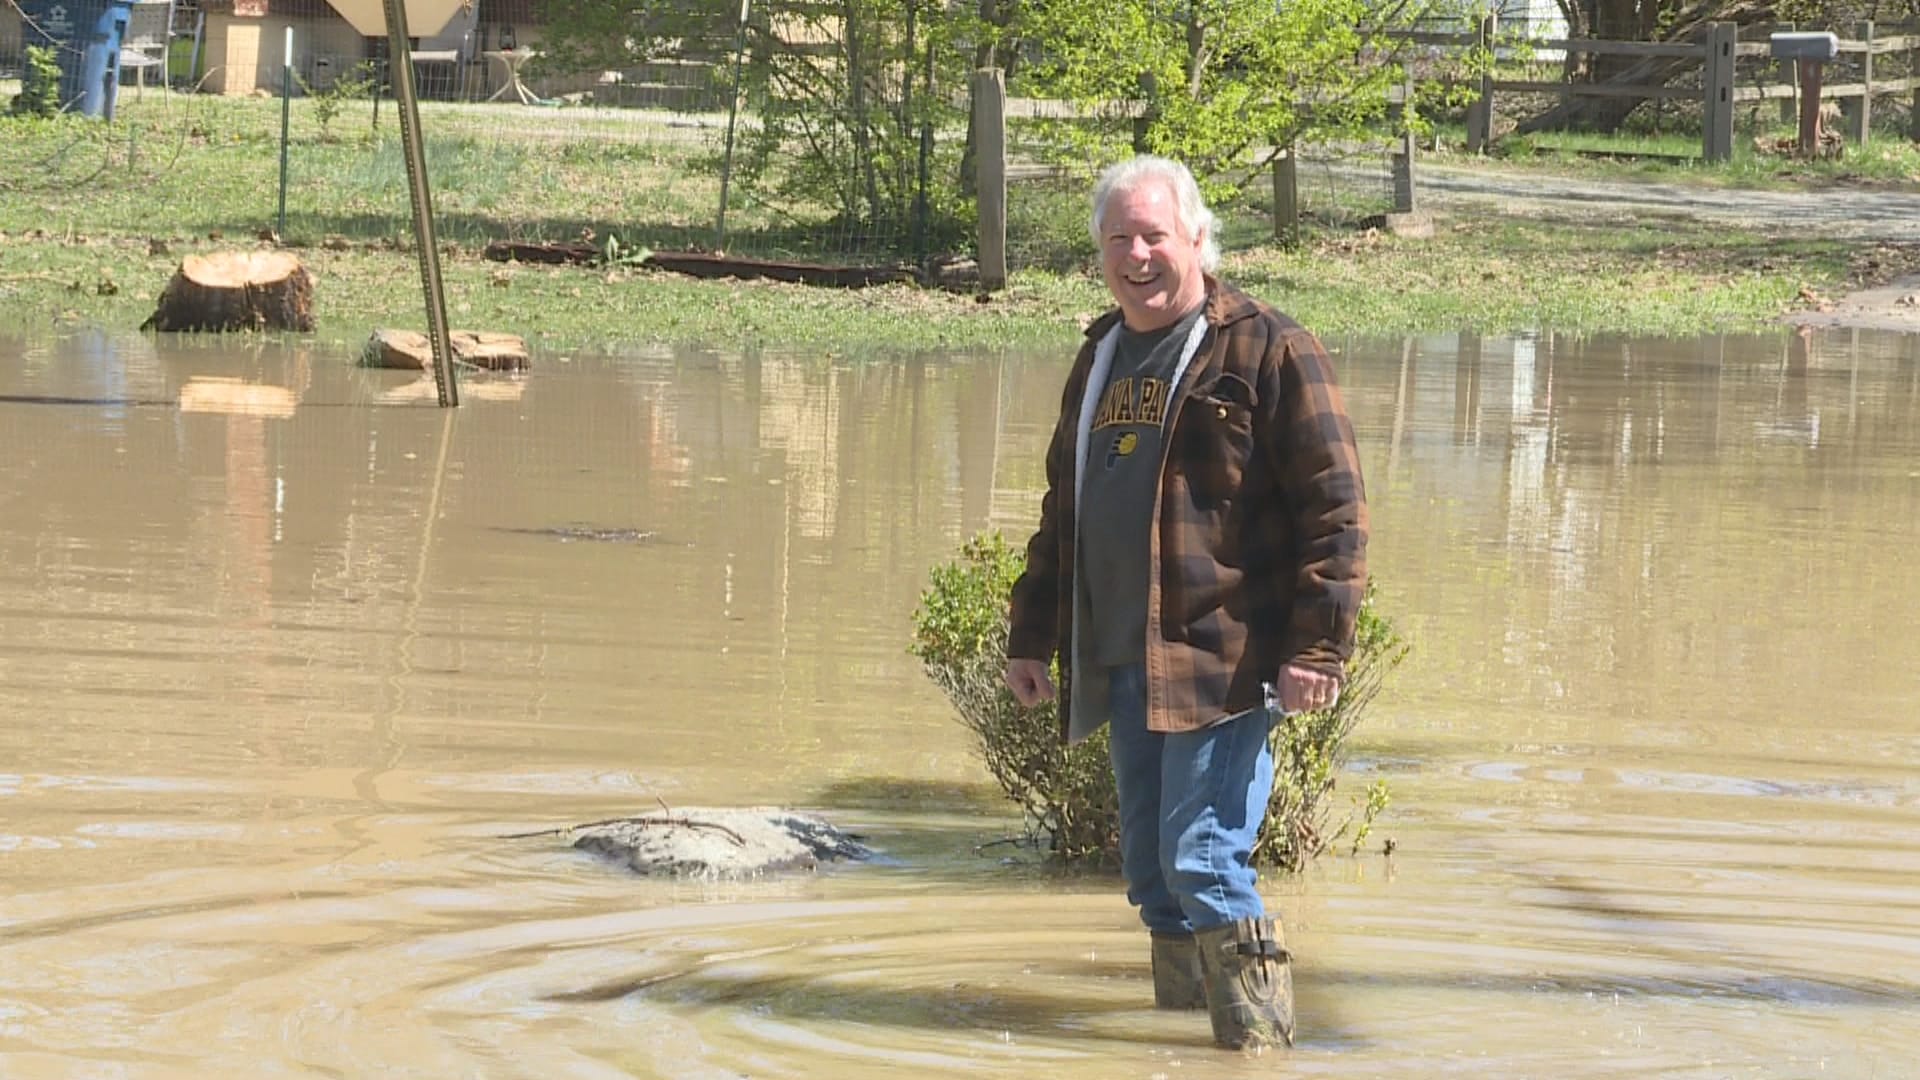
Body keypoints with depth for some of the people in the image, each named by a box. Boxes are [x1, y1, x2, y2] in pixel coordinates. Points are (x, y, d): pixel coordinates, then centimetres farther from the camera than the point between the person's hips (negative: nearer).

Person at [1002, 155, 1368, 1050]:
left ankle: (1259, 1042, -6)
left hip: (1222, 661, -8)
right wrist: (1031, 634, 23)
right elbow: (1062, 512, 26)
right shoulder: (1100, 358, 17)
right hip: (1122, 667, 8)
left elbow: (1333, 508, -11)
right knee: (1150, 874, 10)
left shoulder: (1266, 352, -6)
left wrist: (1317, 645, -17)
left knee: (1202, 861, -13)